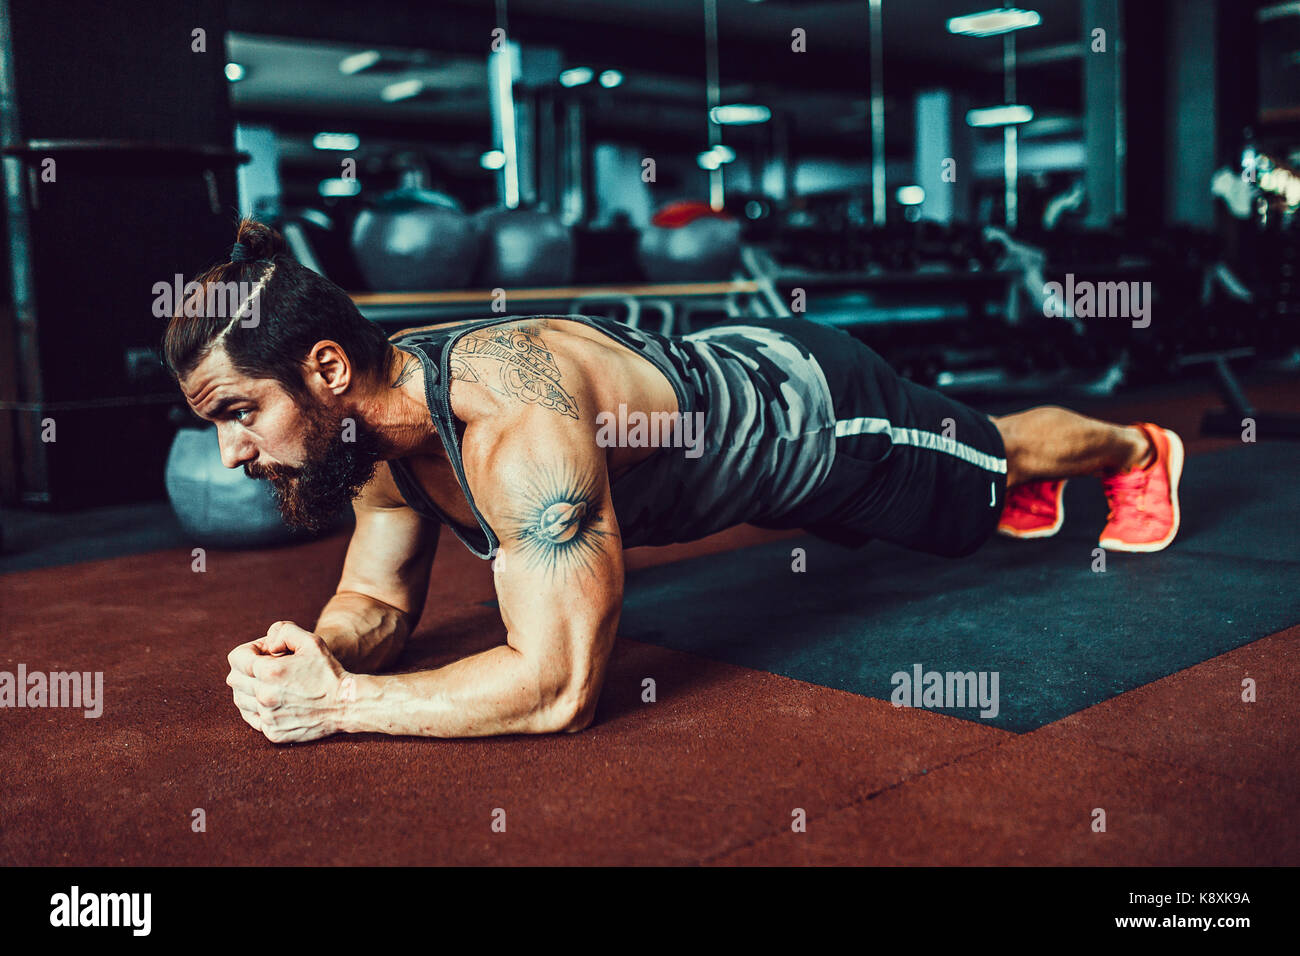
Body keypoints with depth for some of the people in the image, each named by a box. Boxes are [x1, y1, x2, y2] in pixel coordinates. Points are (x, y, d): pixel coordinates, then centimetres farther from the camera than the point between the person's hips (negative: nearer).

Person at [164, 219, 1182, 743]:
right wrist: (320, 652, -27)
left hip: (819, 410, -6)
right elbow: (378, 601, -5)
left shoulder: (517, 421, -45)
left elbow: (559, 686, -46)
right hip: (730, 372, 6)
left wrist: (337, 703, -44)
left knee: (988, 462, 24)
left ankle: (1140, 450, 57)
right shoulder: (381, 412, -18)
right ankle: (1033, 493, 69)